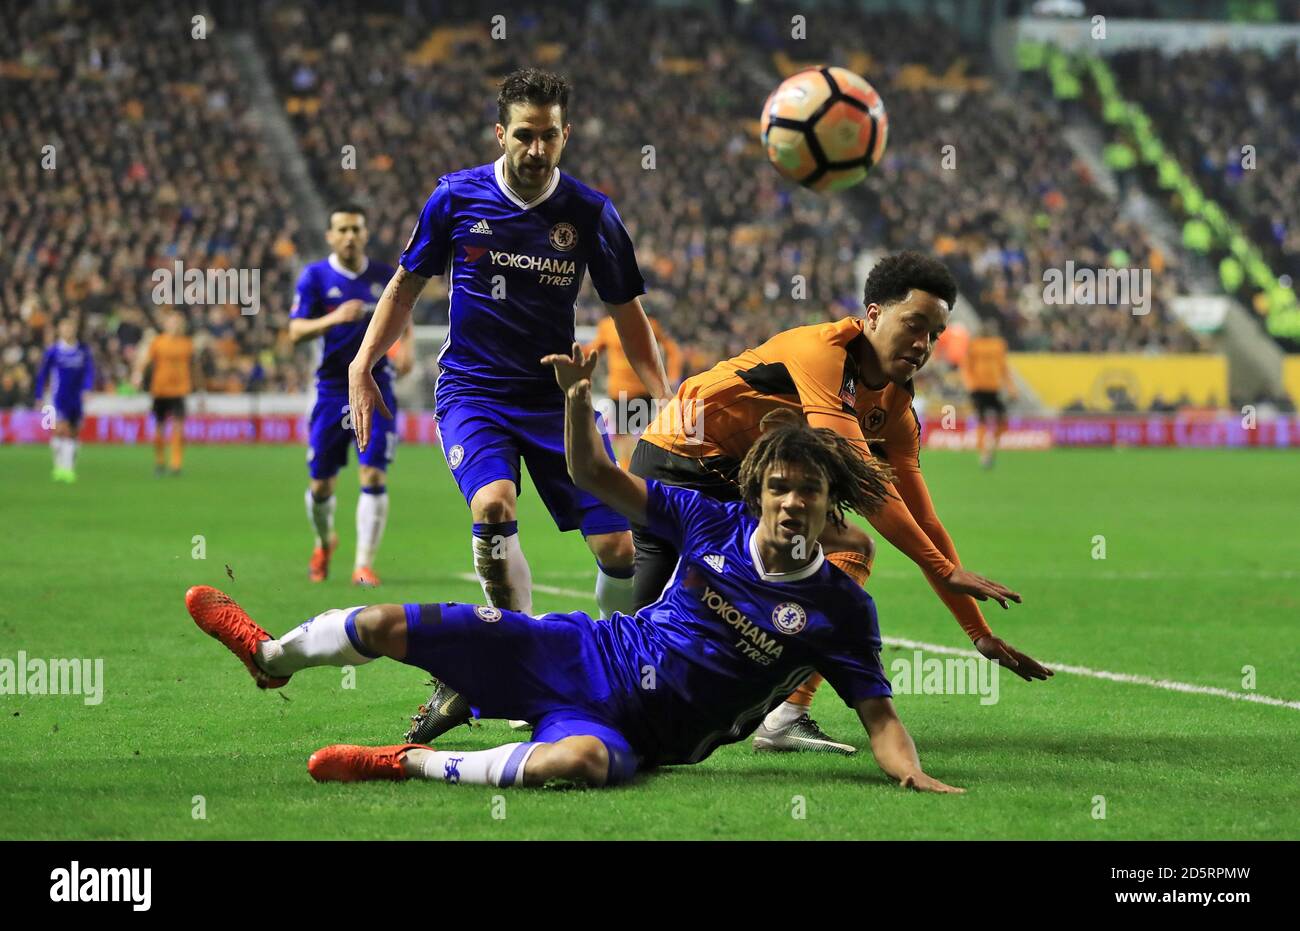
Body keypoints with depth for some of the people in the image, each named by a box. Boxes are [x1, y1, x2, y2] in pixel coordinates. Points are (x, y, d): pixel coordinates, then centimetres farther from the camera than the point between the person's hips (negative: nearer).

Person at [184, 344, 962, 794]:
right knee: (392, 626, -6)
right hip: (588, 655, 4)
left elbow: (880, 716, -9)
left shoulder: (840, 609, -7)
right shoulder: (717, 523, 2)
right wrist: (579, 399, -8)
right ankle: (276, 656, 27)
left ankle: (414, 761, -23)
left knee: (584, 759, -45)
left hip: (637, 730, -4)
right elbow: (594, 475, 9)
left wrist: (912, 773, -30)